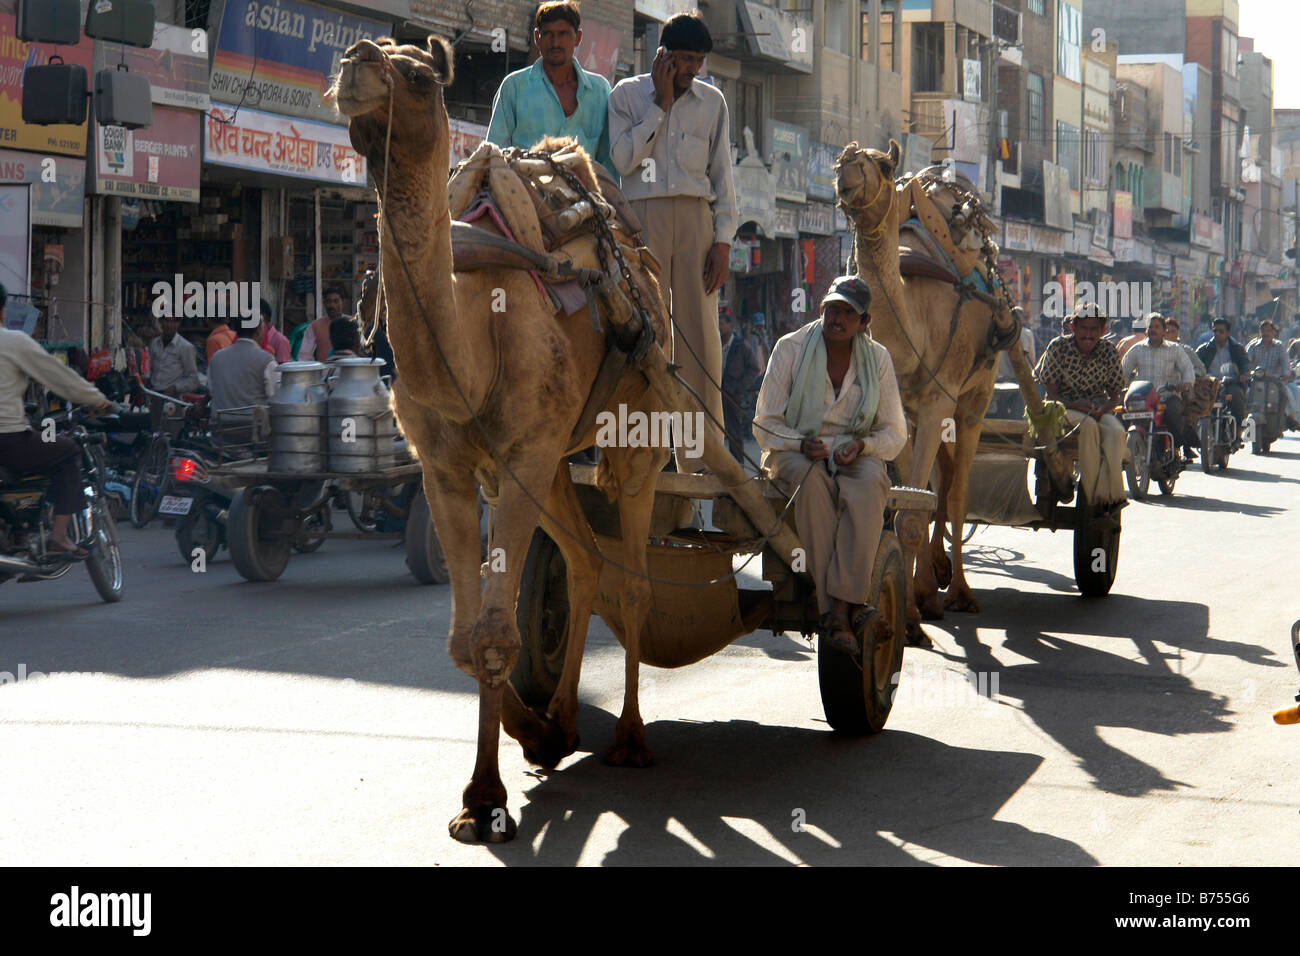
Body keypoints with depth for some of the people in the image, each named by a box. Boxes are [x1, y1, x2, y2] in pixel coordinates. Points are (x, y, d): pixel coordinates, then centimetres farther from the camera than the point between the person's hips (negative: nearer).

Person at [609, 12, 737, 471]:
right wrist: (661, 104, -7)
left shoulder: (712, 101, 12)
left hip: (695, 218, 2)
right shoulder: (628, 94, 6)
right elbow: (623, 158, -7)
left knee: (700, 336, -2)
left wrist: (723, 239, 3)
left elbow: (722, 174, 12)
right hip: (642, 217, -2)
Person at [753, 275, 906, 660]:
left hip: (855, 456, 1)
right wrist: (802, 444, -20)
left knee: (869, 485, -35)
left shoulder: (877, 359, 3)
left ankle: (838, 610, -41)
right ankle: (852, 603, -39)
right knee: (813, 480, -38)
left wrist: (861, 445, -13)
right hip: (794, 452, -1)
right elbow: (765, 425, 0)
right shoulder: (790, 348, -3)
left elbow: (895, 433, 8)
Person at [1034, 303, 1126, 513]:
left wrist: (1104, 407, -18)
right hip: (1065, 408, -2)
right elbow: (1051, 393, -5)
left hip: (1098, 408, 2)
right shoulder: (1059, 347, -5)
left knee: (1116, 432, -32)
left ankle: (1112, 494, -36)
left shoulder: (1109, 351, 2)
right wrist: (1076, 404, -24)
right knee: (1088, 425, -37)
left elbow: (1114, 394, 7)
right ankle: (1095, 495, -37)